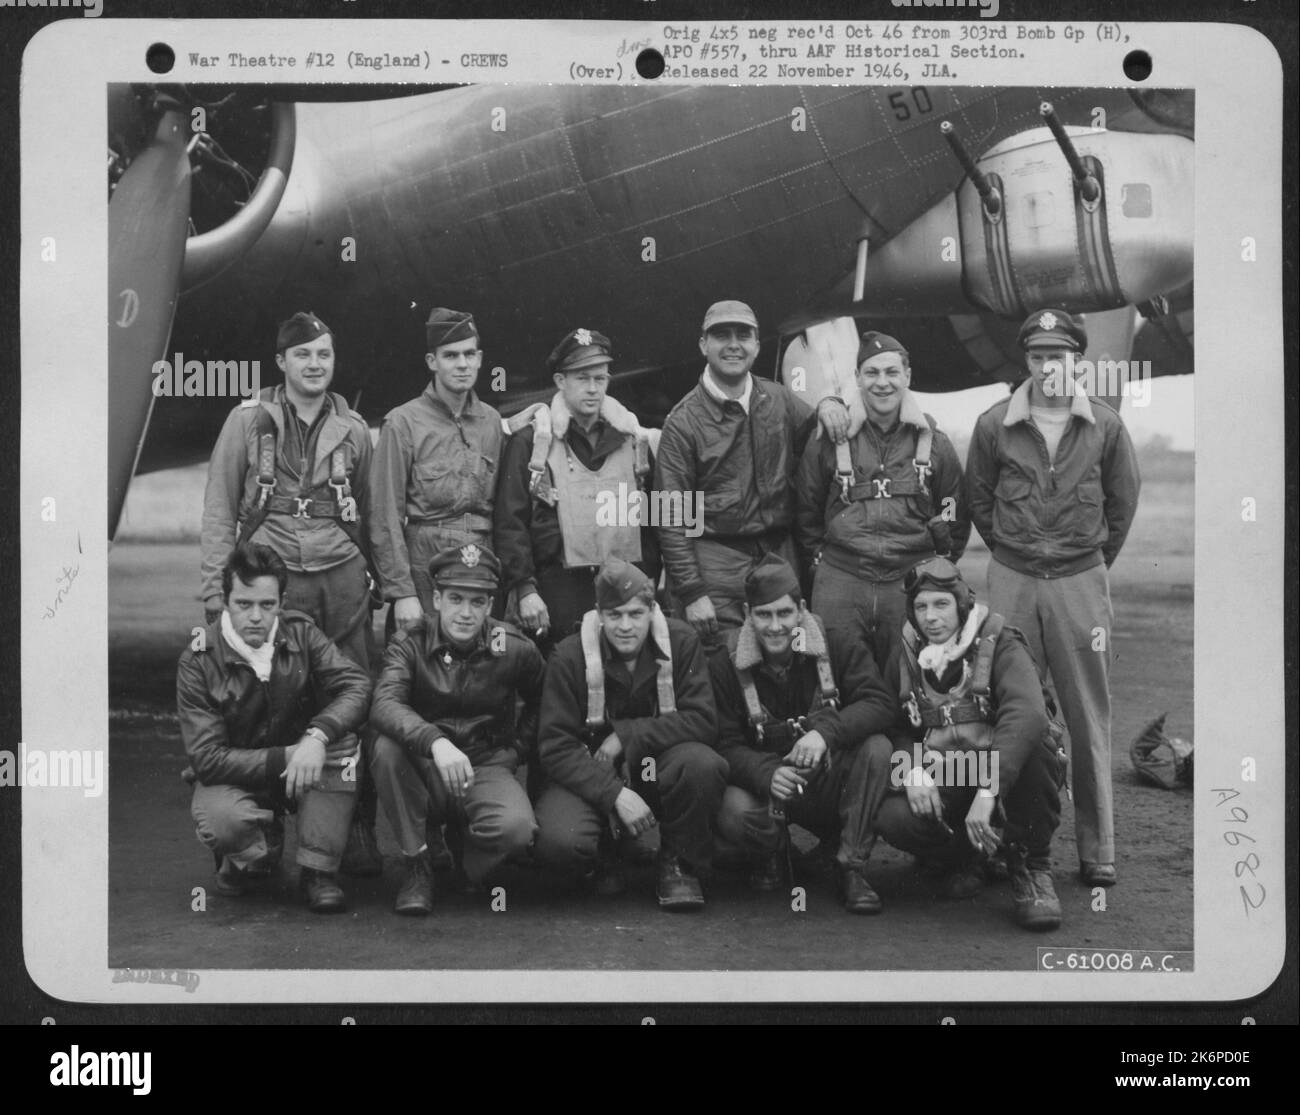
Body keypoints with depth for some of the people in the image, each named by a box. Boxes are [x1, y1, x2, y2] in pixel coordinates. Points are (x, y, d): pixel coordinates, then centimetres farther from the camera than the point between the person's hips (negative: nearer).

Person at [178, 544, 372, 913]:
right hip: (234, 778, -3)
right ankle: (254, 854, 4)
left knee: (341, 739, -28)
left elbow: (357, 685, -20)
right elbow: (207, 759, -21)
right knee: (219, 820, -36)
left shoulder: (300, 633, -9)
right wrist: (284, 759, -30)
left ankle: (319, 869, -17)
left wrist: (317, 737, -38)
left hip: (301, 767, 3)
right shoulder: (198, 661, -18)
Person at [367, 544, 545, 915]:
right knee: (386, 746, -32)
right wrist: (436, 742, -44)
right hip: (423, 771, 0)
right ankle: (416, 867, -15)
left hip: (486, 769, 0)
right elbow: (384, 704, -27)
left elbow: (541, 704, 16)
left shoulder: (514, 650, -4)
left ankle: (467, 860, 8)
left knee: (516, 828, -32)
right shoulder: (410, 644, -7)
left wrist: (515, 751, 3)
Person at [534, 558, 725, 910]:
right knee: (558, 842, -31)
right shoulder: (570, 657, -12)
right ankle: (603, 860, 9)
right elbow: (556, 745, -15)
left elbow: (702, 720, -13)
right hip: (590, 774, -1)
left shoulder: (680, 643, -8)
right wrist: (615, 793, -28)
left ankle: (681, 866, -6)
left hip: (657, 768, 1)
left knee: (704, 764, -33)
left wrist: (627, 736, -21)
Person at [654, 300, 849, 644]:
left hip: (779, 552, 4)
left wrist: (827, 406, 0)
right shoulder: (684, 422, -6)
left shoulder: (778, 399, 8)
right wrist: (691, 593, -13)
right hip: (716, 560, -4)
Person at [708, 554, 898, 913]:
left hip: (831, 781, 1)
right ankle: (771, 855, 6)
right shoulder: (724, 665, -6)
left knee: (877, 749, -28)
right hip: (765, 785, -1)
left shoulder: (839, 645, -5)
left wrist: (825, 732, -36)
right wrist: (768, 775, -33)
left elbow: (881, 703, -18)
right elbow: (726, 746, -11)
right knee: (733, 814, -33)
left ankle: (852, 868, -14)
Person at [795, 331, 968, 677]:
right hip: (840, 584, 0)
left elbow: (955, 516, 15)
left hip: (913, 586, 1)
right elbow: (805, 511, 14)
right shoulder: (829, 440, 5)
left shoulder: (933, 442, 8)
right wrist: (818, 559, 8)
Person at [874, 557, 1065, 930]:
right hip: (941, 784, 3)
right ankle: (963, 857, 7)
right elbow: (896, 730, 7)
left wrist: (988, 791, -41)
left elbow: (1027, 715, -30)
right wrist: (912, 771, -17)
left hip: (1006, 773, -3)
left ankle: (1030, 864, -14)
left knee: (1031, 742, -36)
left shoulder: (999, 644, -12)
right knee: (893, 818, -28)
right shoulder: (906, 657, 4)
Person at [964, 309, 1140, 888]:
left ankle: (1098, 852, 9)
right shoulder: (995, 424, -1)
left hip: (1081, 581, 0)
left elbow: (1124, 498, 11)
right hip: (1011, 580, 0)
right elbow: (977, 497, 11)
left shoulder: (1104, 425, -1)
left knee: (1088, 718, 3)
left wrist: (1096, 557, 13)